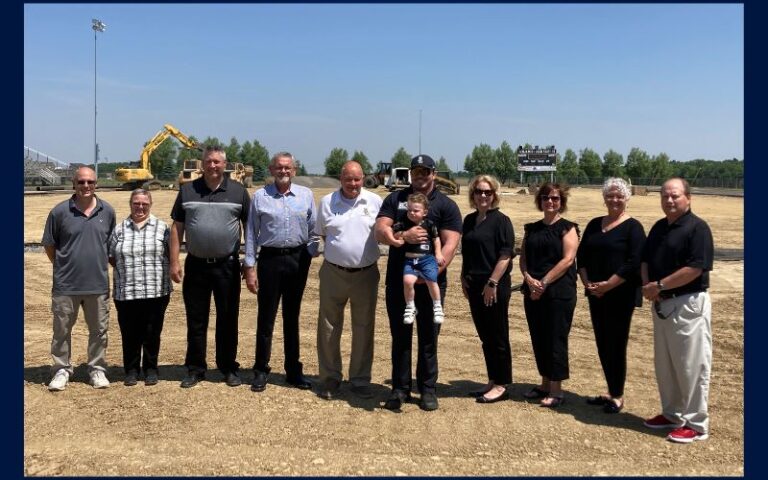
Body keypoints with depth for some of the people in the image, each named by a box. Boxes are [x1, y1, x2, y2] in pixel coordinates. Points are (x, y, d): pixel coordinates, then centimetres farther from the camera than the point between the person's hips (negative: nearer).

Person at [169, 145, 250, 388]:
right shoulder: (187, 190, 5)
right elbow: (177, 227, 5)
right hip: (196, 265, 1)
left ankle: (229, 368, 21)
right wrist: (174, 261, -1)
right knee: (196, 321, 8)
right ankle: (195, 369, 21)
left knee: (228, 320, 8)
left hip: (227, 266, -1)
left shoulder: (238, 191, 2)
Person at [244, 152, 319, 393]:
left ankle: (293, 370, 22)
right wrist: (250, 267, -2)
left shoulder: (306, 195, 5)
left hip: (298, 259, 2)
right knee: (265, 318, 3)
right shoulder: (260, 196, 0)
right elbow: (251, 234, 1)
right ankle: (261, 371, 15)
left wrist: (309, 256, -1)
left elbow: (314, 230, 8)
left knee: (292, 317, 12)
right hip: (269, 258, -2)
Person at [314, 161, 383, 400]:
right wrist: (339, 249, 4)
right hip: (333, 273, 0)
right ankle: (329, 378, 21)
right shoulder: (327, 202, 2)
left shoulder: (375, 201, 0)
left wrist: (364, 250, 0)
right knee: (329, 328, 7)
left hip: (366, 274, 0)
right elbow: (321, 233, 12)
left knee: (363, 328, 8)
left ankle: (360, 380, 21)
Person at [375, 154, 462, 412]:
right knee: (400, 336, 8)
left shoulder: (446, 205, 2)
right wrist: (403, 236, -23)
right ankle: (400, 388, 18)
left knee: (428, 337, 6)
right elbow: (380, 231, -2)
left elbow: (450, 244, -7)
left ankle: (428, 389, 17)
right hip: (397, 280, 2)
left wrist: (433, 272, -21)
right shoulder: (395, 199, 9)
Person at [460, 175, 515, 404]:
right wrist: (464, 279, 12)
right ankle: (493, 380, 24)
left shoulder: (501, 220, -8)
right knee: (485, 337, 13)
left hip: (494, 287, -7)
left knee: (498, 337, 2)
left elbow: (505, 255, -14)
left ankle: (501, 385, 11)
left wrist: (492, 283, -18)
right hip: (474, 287, 7)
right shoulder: (469, 220, 12)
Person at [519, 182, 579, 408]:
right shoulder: (531, 229, 14)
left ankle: (556, 390, 6)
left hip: (559, 292, -5)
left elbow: (567, 259, -11)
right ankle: (545, 383, 23)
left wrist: (544, 282, -15)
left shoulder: (567, 228, -1)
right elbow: (523, 258, 9)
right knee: (538, 339, 10)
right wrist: (529, 279, -10)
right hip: (533, 292, 5)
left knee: (555, 340, -2)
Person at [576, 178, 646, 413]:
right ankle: (611, 391, 23)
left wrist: (608, 285, -18)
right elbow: (581, 255, 11)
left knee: (616, 344, -1)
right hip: (595, 295, 6)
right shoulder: (594, 224, 12)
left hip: (620, 295, -6)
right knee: (602, 344, 10)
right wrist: (587, 283, -3)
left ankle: (618, 396, 12)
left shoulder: (633, 227, -6)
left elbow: (634, 263, -15)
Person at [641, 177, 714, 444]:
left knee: (691, 366, 0)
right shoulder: (658, 227, 12)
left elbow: (695, 268, -21)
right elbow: (645, 260, 15)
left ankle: (696, 423, 11)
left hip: (688, 305, -8)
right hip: (661, 304, 8)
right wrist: (647, 285, -4)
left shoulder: (697, 227, -13)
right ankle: (672, 413, 30)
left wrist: (659, 285, -17)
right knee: (664, 364, 16)